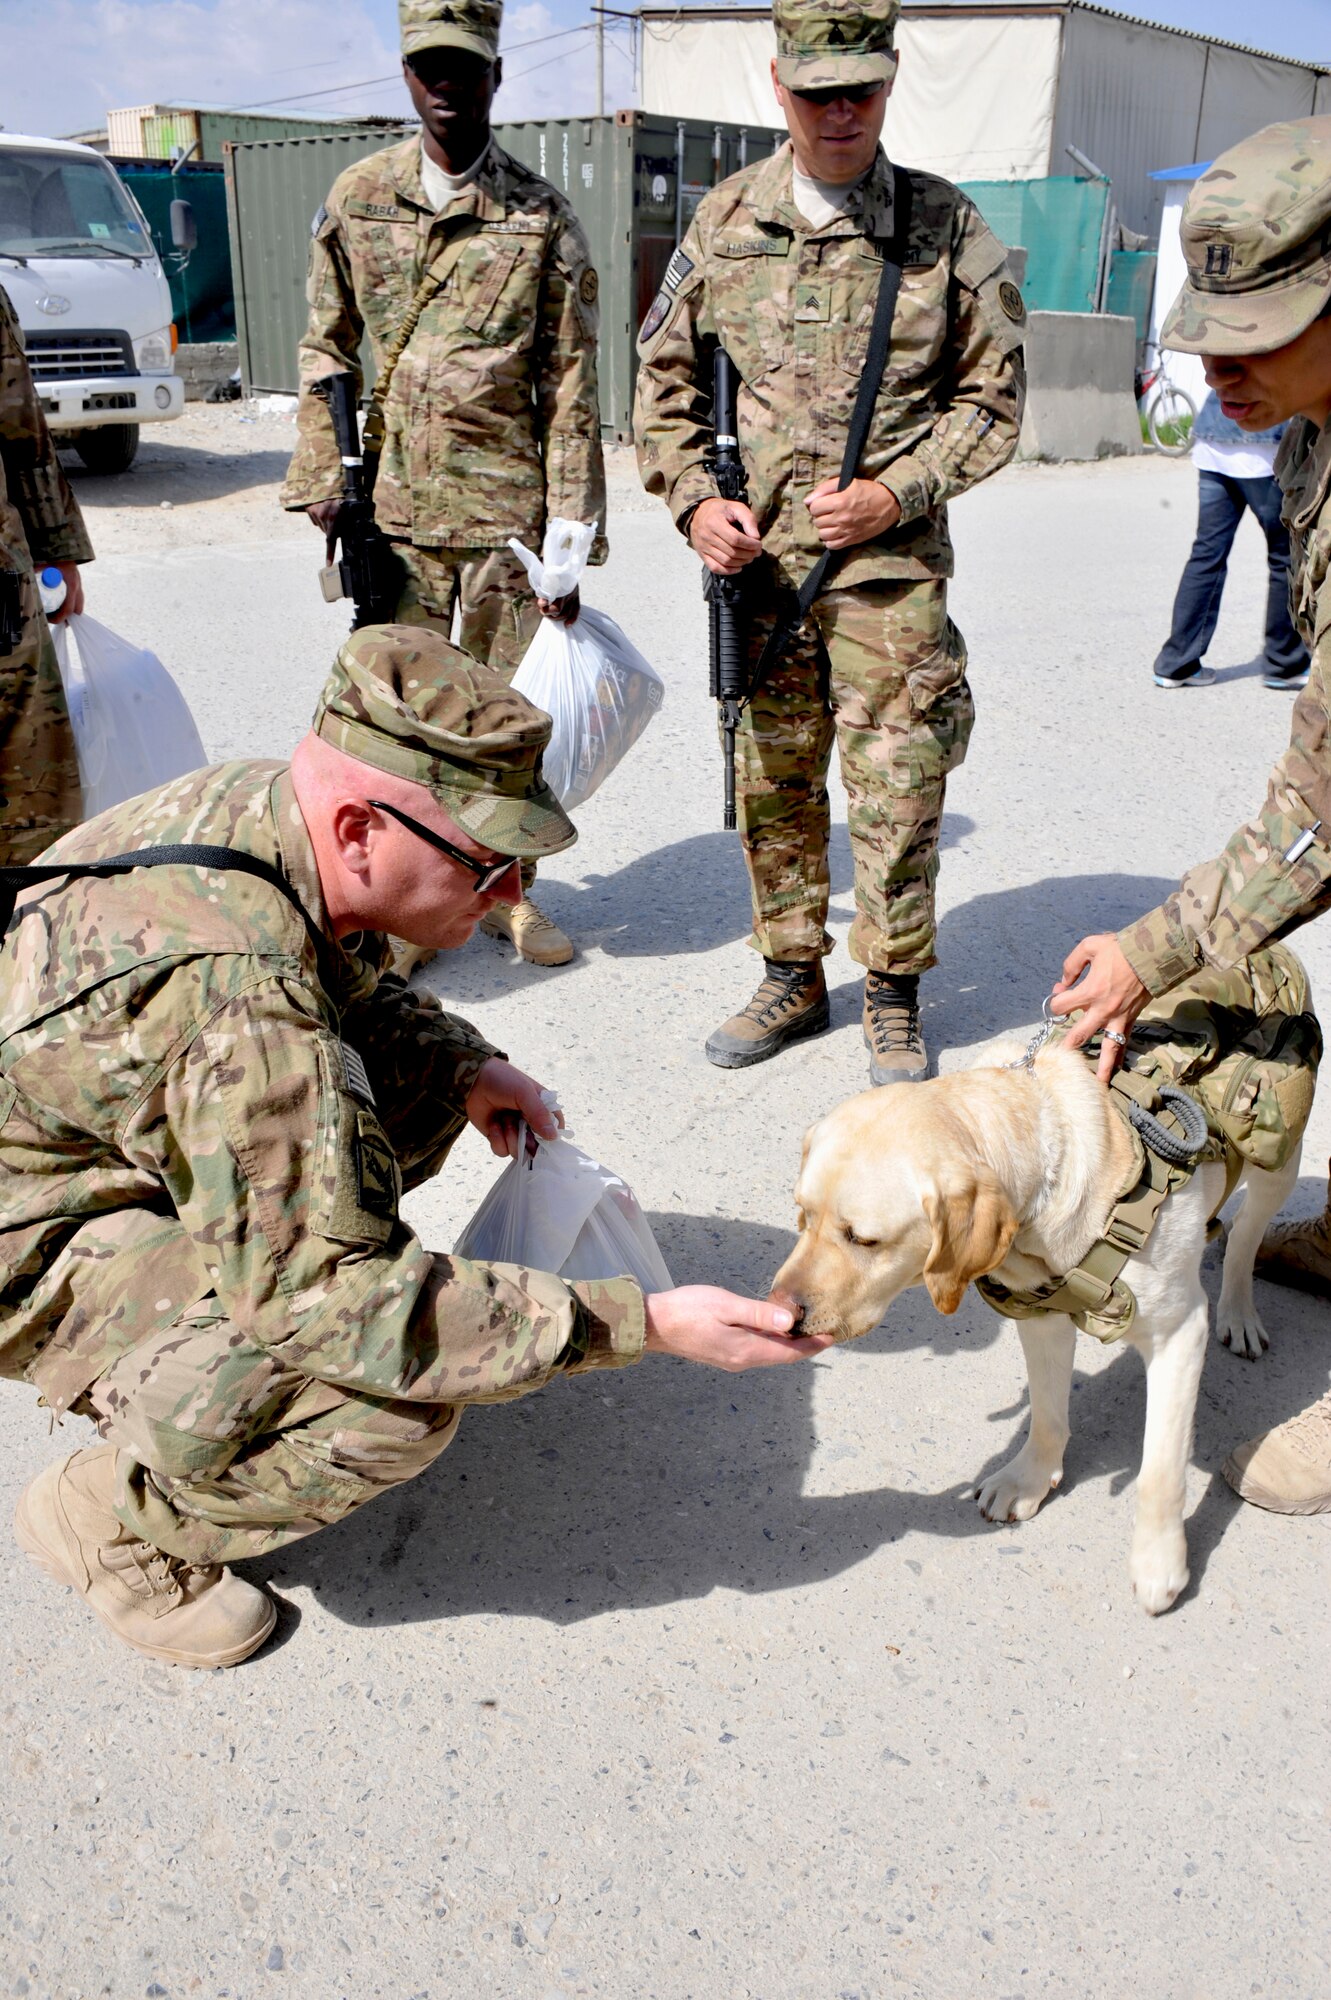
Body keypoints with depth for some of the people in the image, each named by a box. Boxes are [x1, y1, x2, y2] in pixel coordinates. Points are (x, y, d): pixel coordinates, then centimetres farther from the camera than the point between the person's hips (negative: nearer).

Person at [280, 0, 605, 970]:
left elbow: (571, 387, -1)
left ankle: (510, 888, 21)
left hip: (506, 502, -1)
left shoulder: (542, 217, 1)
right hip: (392, 502, 2)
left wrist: (571, 539, -7)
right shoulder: (357, 198, 8)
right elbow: (326, 347, 14)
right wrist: (322, 474, 3)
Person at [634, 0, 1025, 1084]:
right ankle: (793, 977, 27)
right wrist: (693, 498, -4)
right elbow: (665, 376, 12)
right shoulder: (725, 220, 5)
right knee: (772, 784, 10)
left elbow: (993, 399, 3)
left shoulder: (948, 227, 0)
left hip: (891, 564, -2)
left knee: (895, 790, -1)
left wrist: (894, 495, -11)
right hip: (755, 557, 3)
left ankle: (895, 996, 17)